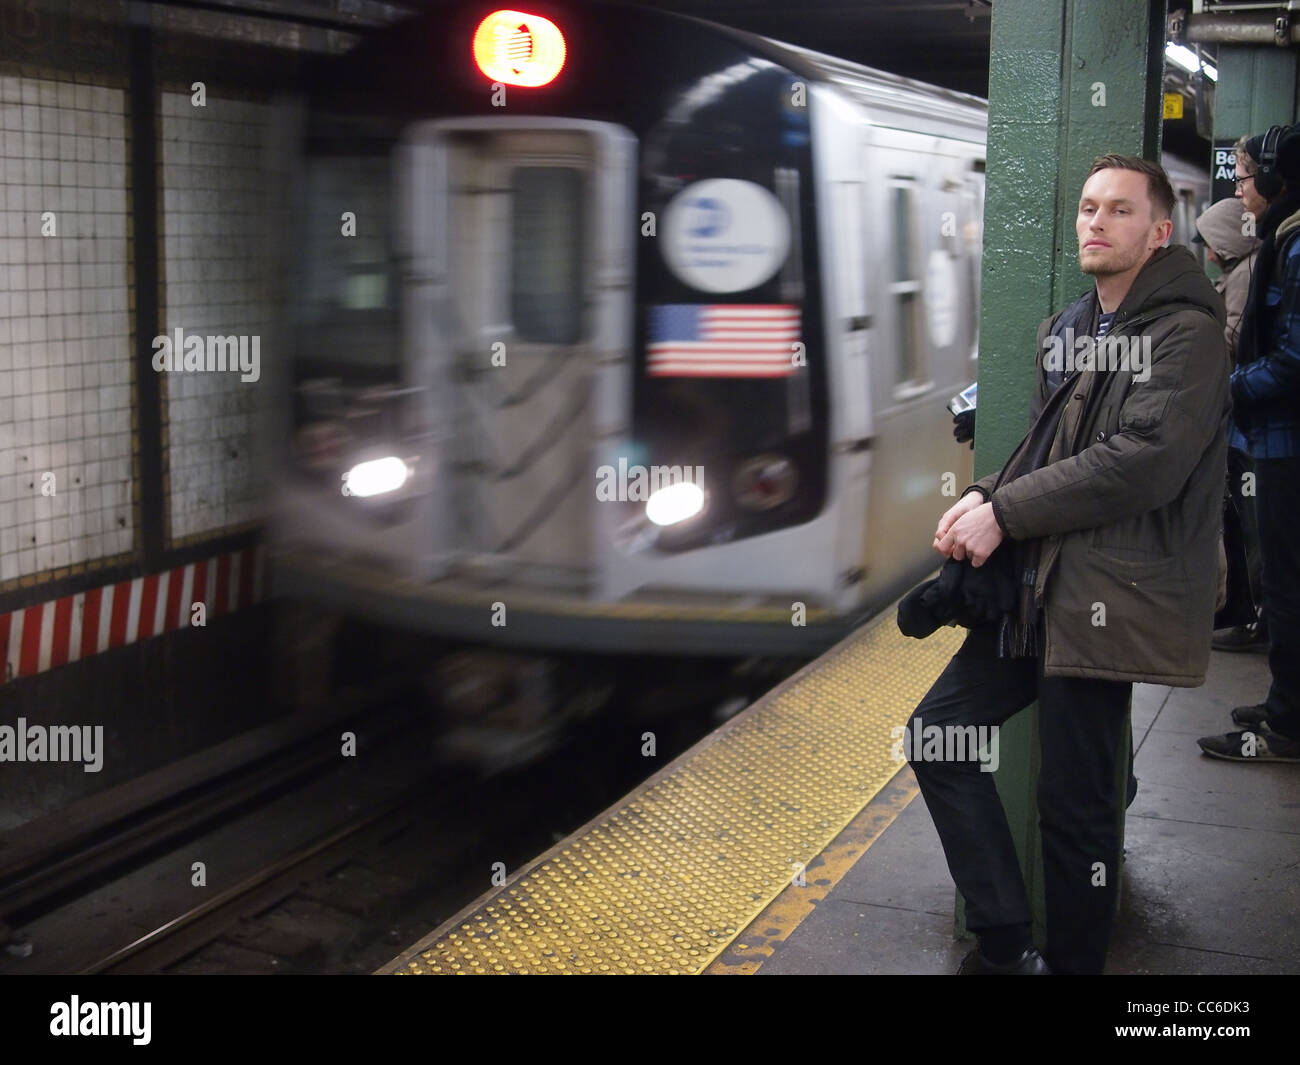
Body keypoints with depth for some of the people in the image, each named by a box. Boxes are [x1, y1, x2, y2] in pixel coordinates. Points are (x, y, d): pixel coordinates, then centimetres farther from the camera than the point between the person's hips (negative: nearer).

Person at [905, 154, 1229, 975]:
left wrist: (1004, 512, -17)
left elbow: (1145, 461, -21)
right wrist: (988, 498, -3)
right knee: (936, 735, 6)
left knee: (1076, 805, -1)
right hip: (1035, 587, 8)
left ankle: (1072, 960, 19)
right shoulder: (1066, 329, 16)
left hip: (1110, 599, -8)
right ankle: (1007, 945, 14)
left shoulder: (1188, 332, -9)